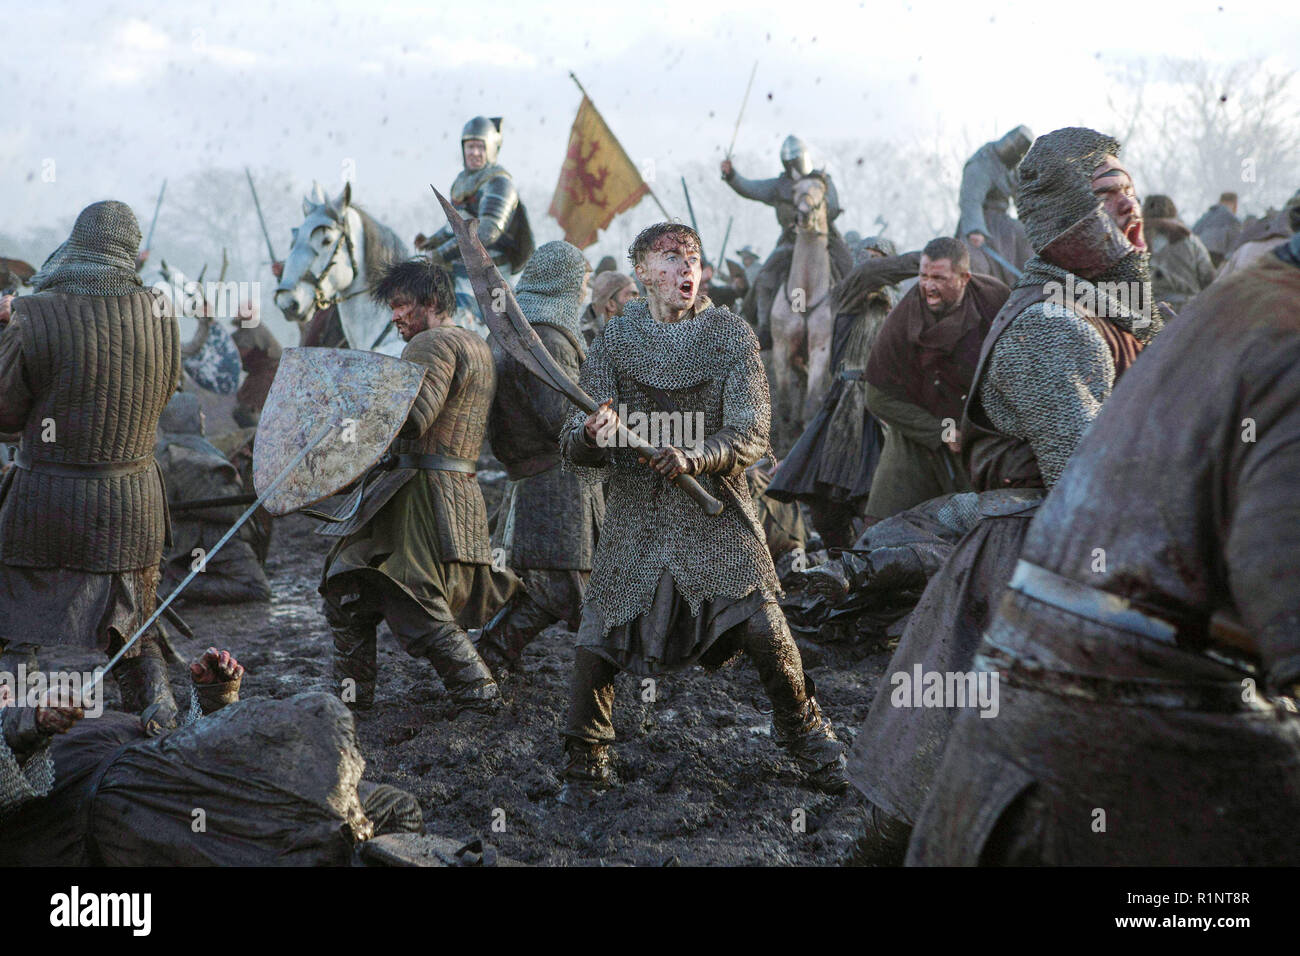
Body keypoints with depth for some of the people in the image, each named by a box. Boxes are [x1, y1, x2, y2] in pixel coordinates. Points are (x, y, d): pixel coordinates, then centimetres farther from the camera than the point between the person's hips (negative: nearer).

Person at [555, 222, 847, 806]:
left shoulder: (731, 336, 0)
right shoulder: (614, 341, 3)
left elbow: (752, 433, -9)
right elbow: (576, 447, -2)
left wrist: (694, 457, -28)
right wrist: (590, 437, -28)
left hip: (716, 511, -1)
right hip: (635, 516, 1)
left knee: (764, 632, -6)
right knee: (595, 642, -4)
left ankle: (807, 738, 21)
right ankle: (585, 764, 18)